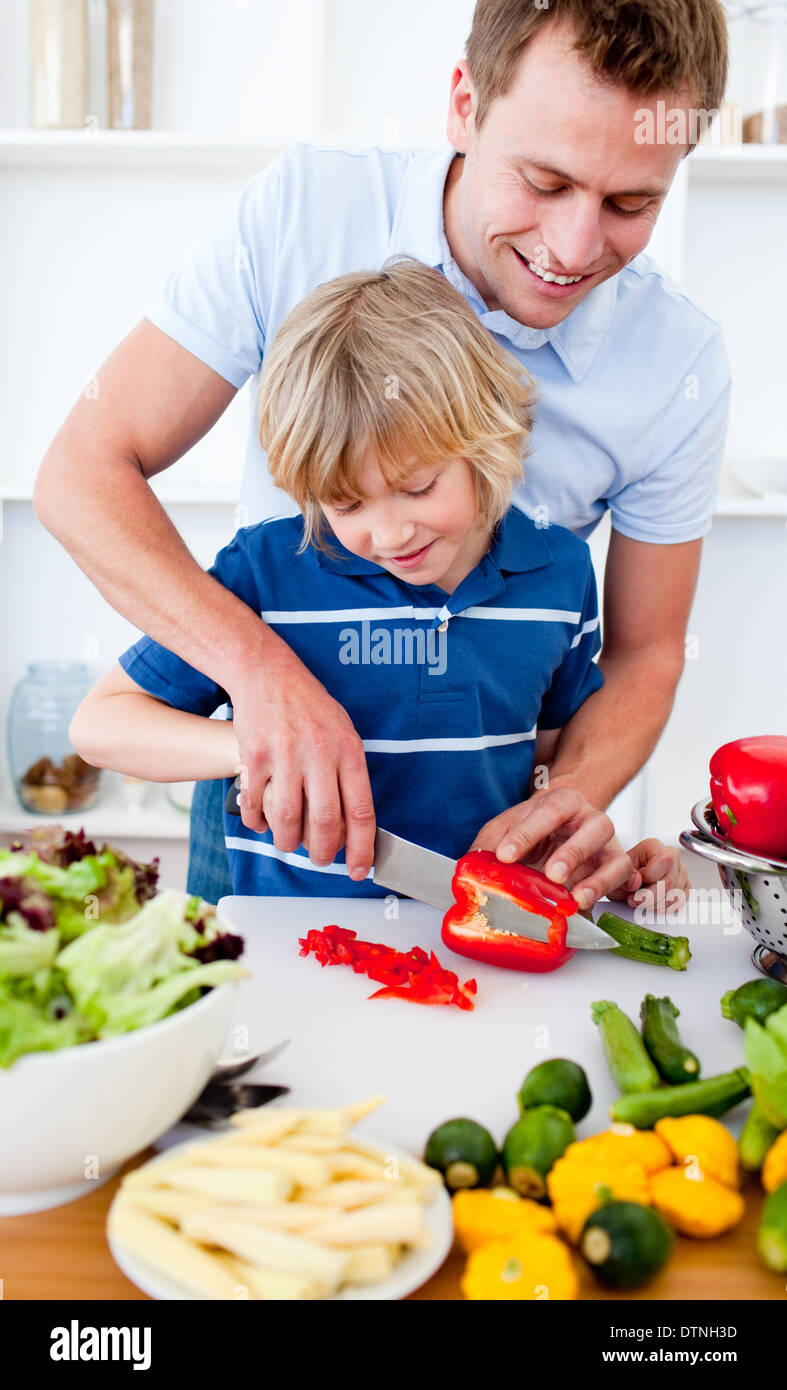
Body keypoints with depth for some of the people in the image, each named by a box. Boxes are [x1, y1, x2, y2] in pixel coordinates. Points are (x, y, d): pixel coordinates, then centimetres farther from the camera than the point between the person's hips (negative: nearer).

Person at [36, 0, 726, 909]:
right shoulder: (299, 212, -18)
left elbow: (642, 652, -5)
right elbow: (82, 470, -19)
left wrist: (572, 797, -26)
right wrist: (259, 664, -34)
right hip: (270, 775, 0)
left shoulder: (683, 365, -15)